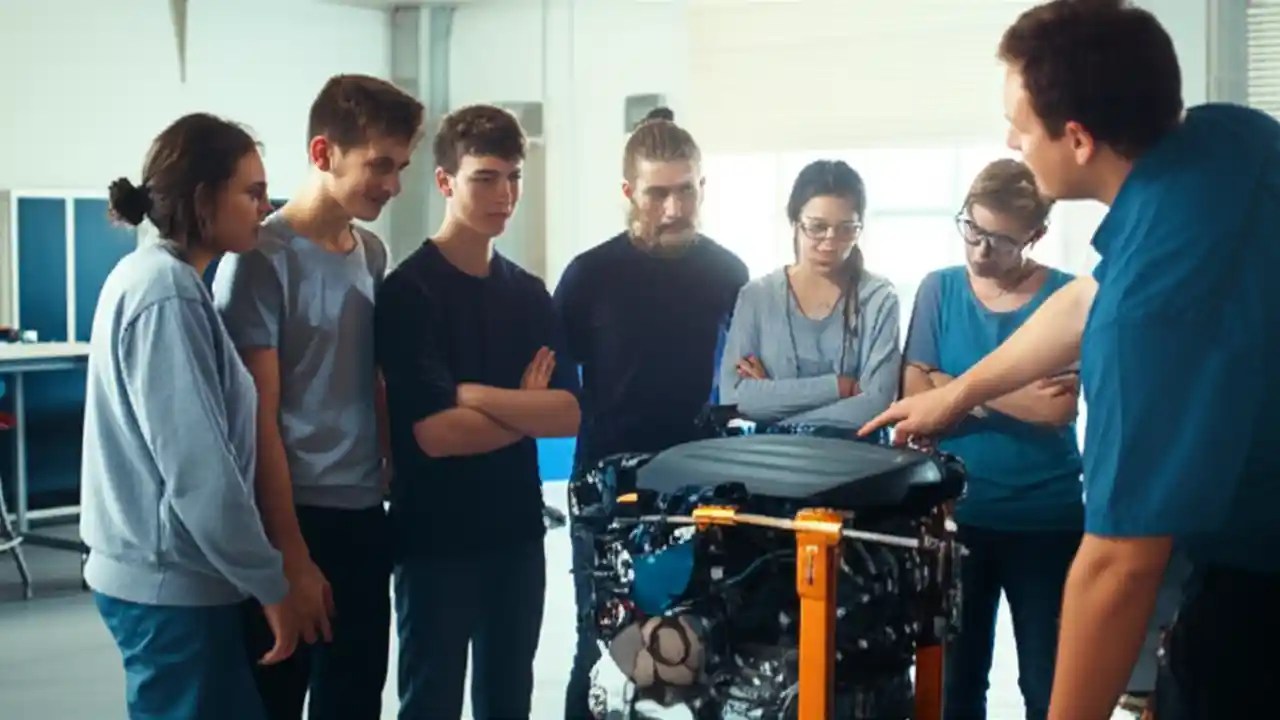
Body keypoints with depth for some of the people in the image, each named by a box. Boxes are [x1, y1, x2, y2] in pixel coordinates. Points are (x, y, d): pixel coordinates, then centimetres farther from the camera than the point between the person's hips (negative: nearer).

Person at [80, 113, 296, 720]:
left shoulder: (151, 276, 10)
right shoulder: (167, 293, -19)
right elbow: (199, 469, -22)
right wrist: (270, 584, -14)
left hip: (158, 570, 9)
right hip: (171, 581, -9)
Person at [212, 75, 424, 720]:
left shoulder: (373, 254, 9)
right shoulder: (262, 258, -12)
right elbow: (260, 418, -14)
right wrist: (292, 558, -15)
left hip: (364, 518, 7)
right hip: (291, 519, -6)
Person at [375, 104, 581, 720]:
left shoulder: (530, 293, 8)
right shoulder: (408, 291, -11)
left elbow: (569, 414, -4)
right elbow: (435, 432, -20)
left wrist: (474, 394, -16)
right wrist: (525, 408, -7)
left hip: (517, 533, 6)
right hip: (436, 540, -5)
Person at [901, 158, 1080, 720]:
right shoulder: (939, 290, 1)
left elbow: (1058, 406, -17)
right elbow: (914, 399, -7)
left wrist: (955, 387, -11)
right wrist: (1014, 396, -15)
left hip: (1046, 519, -2)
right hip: (956, 515, 2)